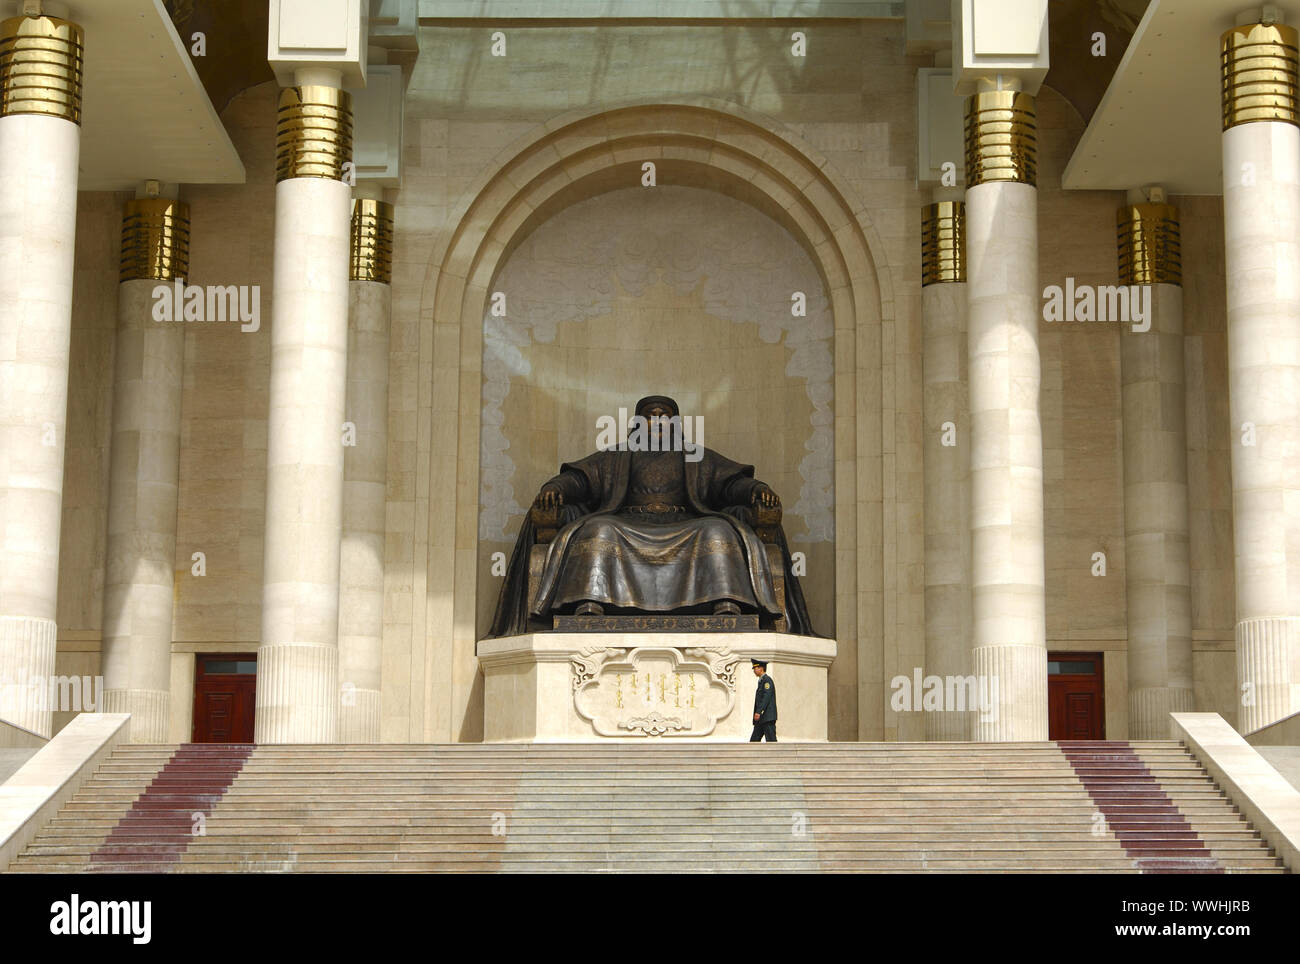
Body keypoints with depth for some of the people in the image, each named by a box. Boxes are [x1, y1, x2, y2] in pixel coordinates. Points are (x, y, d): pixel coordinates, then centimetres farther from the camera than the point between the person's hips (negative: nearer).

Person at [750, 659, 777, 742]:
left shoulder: (767, 679, -7)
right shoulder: (761, 681, 23)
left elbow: (766, 696, -19)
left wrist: (758, 712, -25)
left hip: (768, 718, -10)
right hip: (761, 719, 10)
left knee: (771, 741, -11)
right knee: (754, 740, 4)